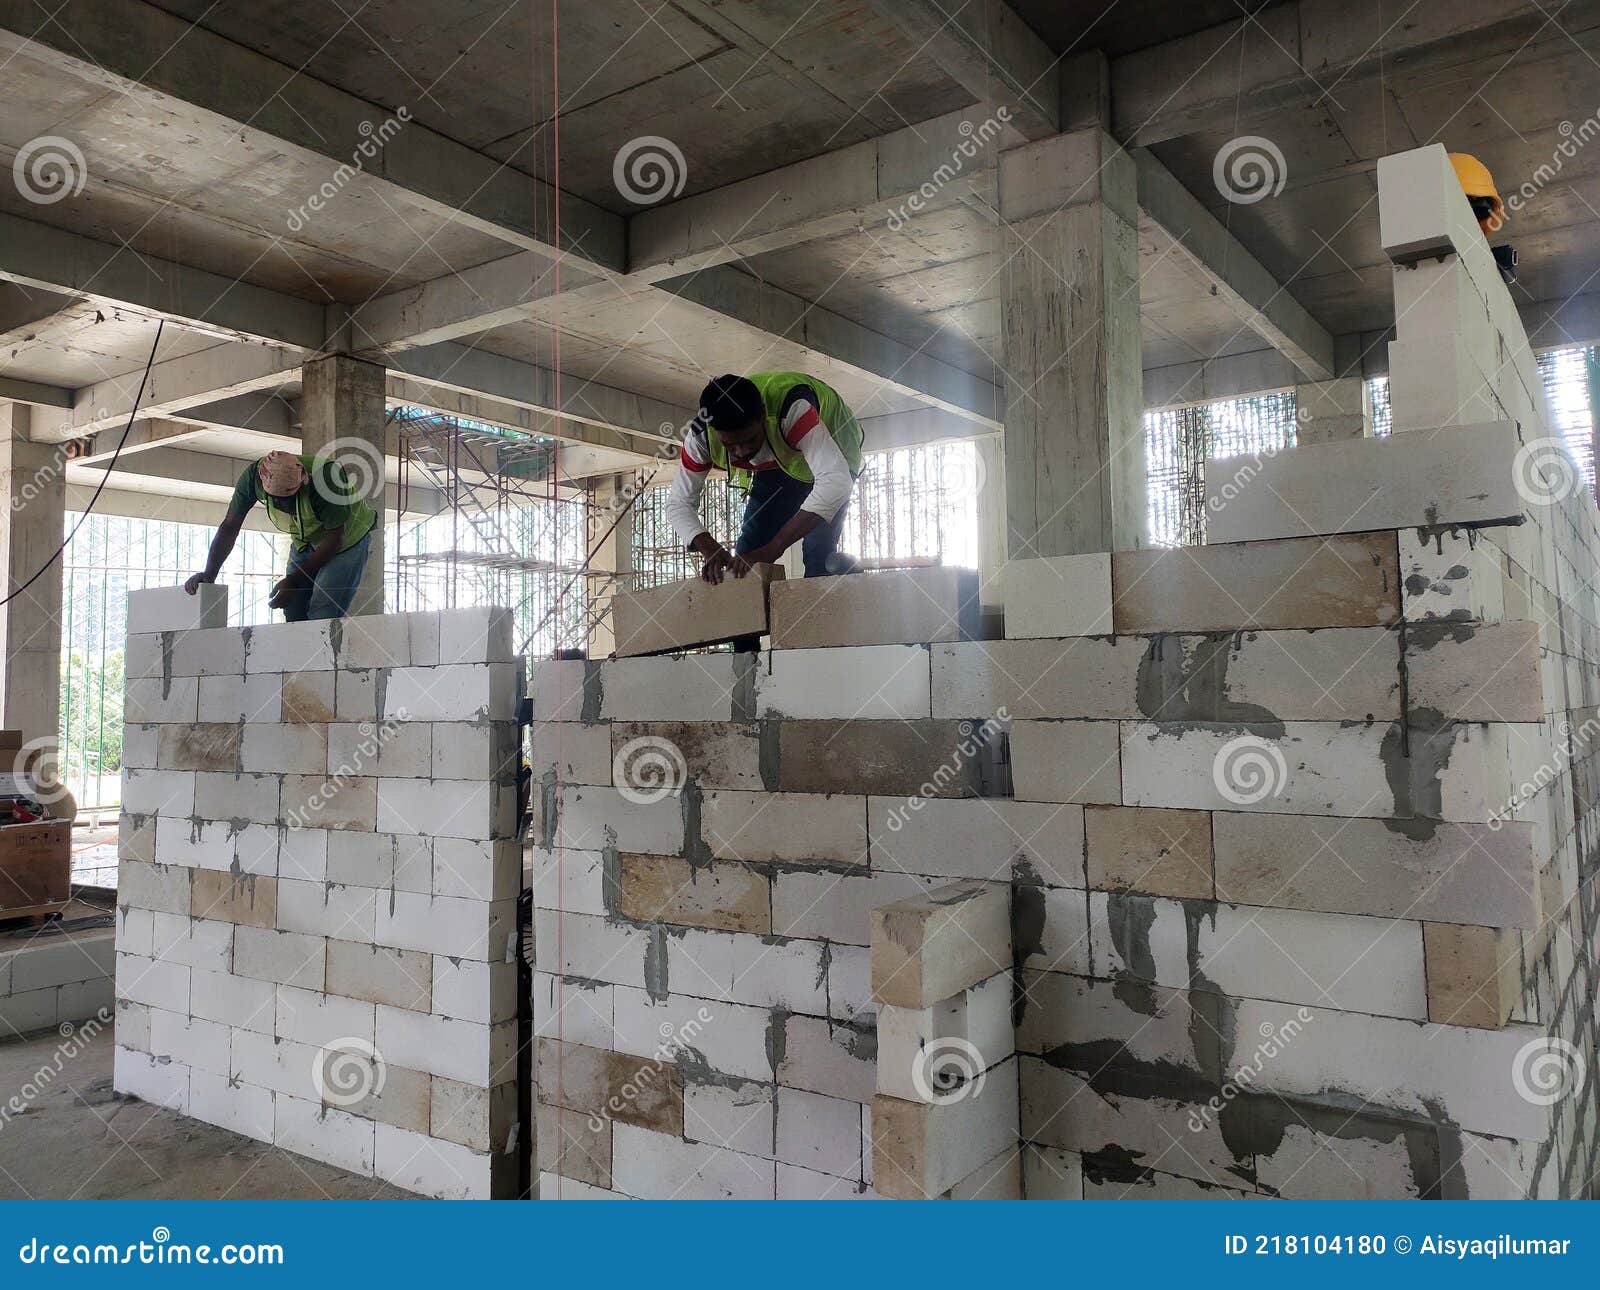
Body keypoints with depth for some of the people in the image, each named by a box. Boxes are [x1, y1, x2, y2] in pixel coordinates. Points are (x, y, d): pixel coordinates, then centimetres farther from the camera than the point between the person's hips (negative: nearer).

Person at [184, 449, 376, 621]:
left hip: (348, 537, -5)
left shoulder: (327, 475, -35)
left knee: (322, 617, -18)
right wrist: (209, 574, -22)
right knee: (293, 616, -2)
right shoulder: (253, 475, -23)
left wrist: (294, 581, -27)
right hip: (305, 541, 5)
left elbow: (335, 537, -26)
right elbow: (229, 527, -13)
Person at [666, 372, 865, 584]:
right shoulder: (702, 434, -28)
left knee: (819, 556, -23)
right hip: (776, 466, 4)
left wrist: (772, 549, -57)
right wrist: (712, 551, -39)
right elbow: (679, 503, -20)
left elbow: (836, 482, -52)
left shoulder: (792, 409, -43)